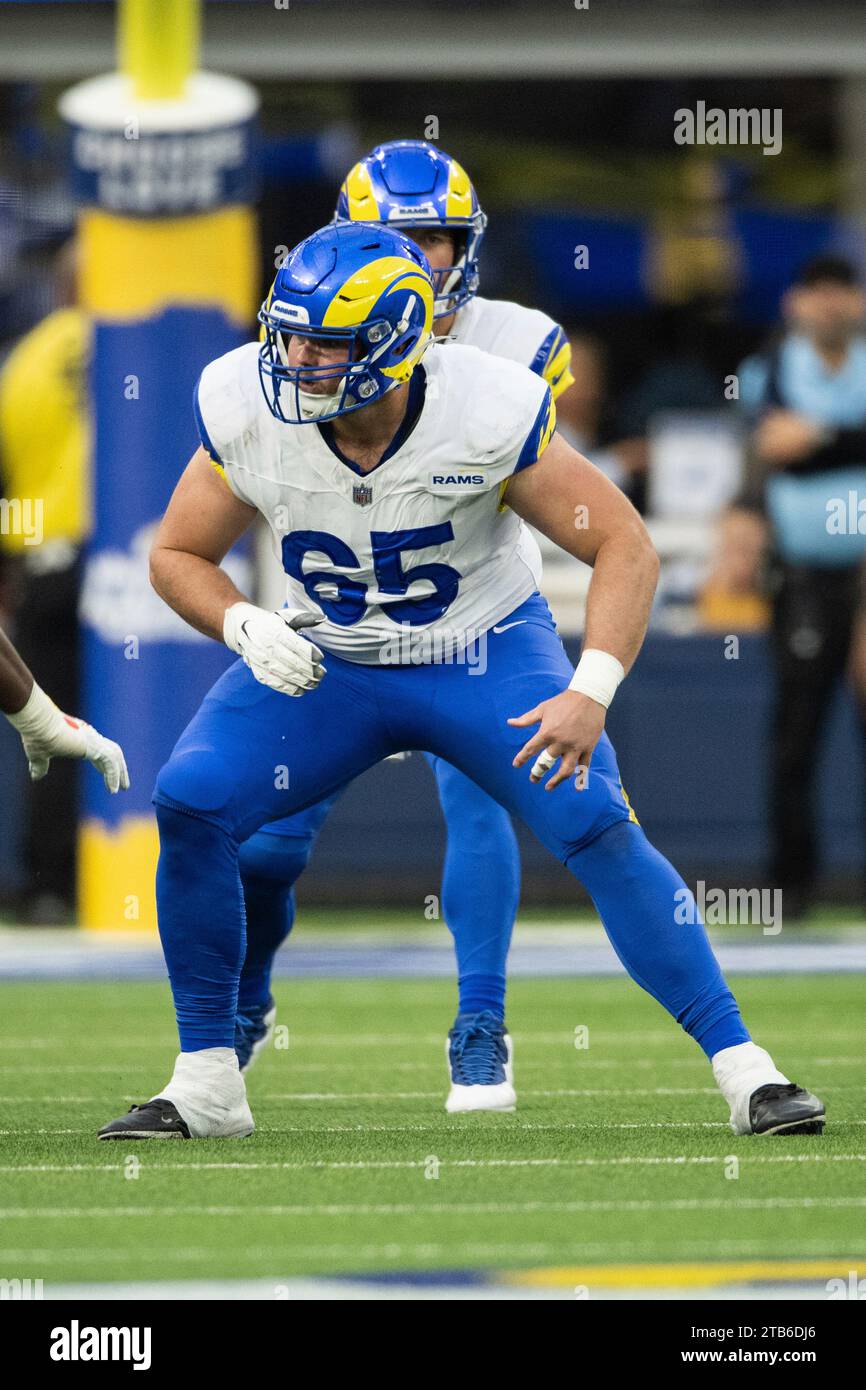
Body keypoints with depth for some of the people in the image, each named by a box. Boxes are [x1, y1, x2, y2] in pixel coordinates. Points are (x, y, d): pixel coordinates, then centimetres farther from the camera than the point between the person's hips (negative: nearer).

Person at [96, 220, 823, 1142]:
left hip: (486, 654, -2)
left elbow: (624, 547, -18)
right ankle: (206, 1083, -4)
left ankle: (741, 1068, -10)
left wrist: (591, 695, -30)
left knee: (597, 827, -21)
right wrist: (244, 626, -23)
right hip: (327, 664, 2)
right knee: (189, 804, -18)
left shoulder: (488, 411, -26)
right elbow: (177, 556, -2)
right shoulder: (245, 409, -18)